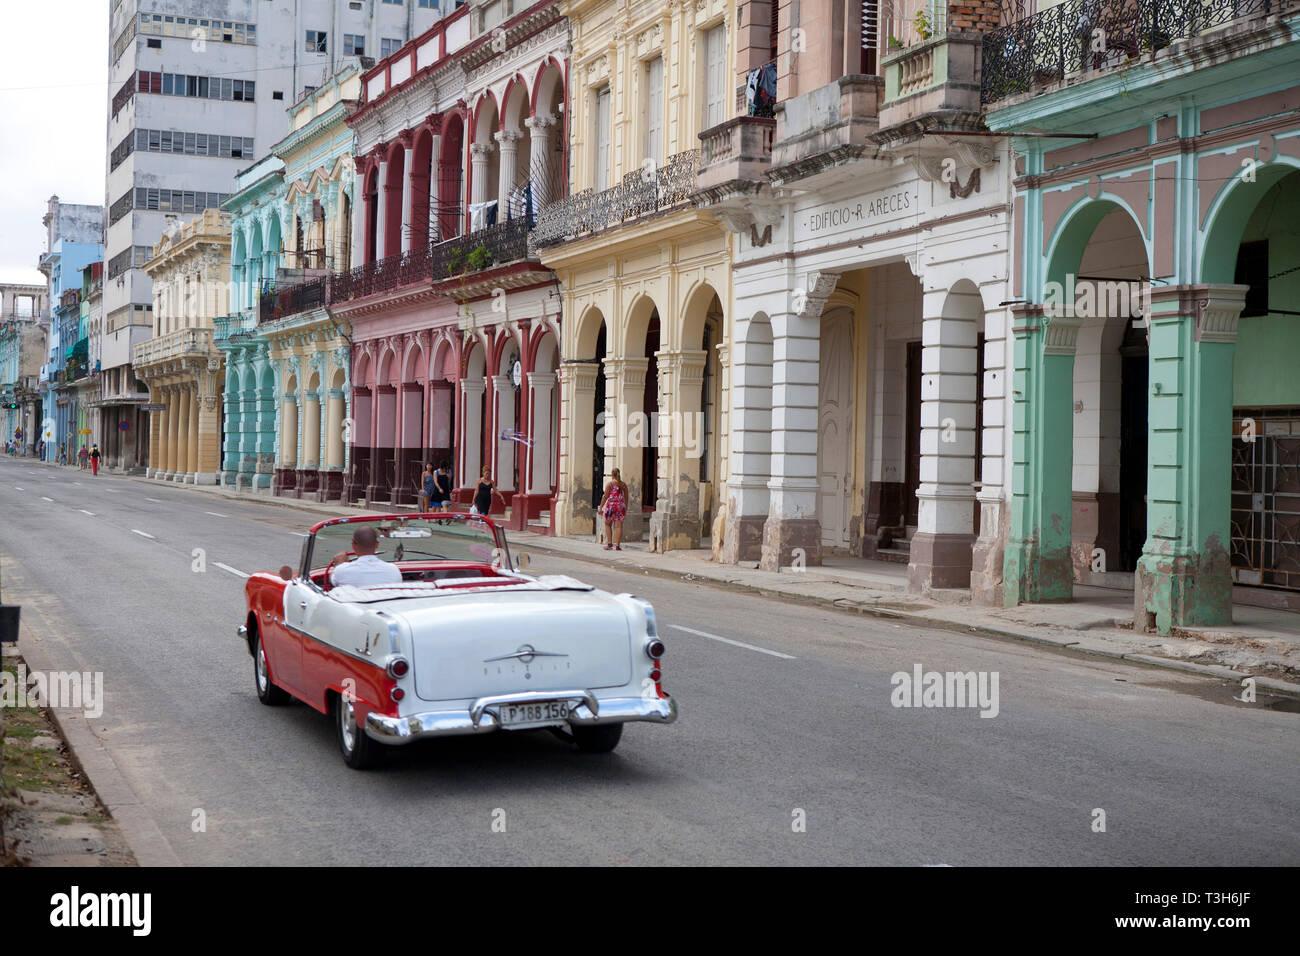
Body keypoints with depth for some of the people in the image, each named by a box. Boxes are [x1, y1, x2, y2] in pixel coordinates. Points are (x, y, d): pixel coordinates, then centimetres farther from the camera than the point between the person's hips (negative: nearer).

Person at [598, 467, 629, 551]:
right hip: (621, 506, 3)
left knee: (608, 525, 14)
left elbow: (605, 496, -7)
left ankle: (609, 543, 5)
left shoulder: (610, 484, -4)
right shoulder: (623, 485, 8)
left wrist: (601, 507, -4)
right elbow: (626, 498, 12)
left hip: (611, 506, -3)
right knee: (618, 526, 1)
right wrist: (626, 509, 21)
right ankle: (617, 545, -3)